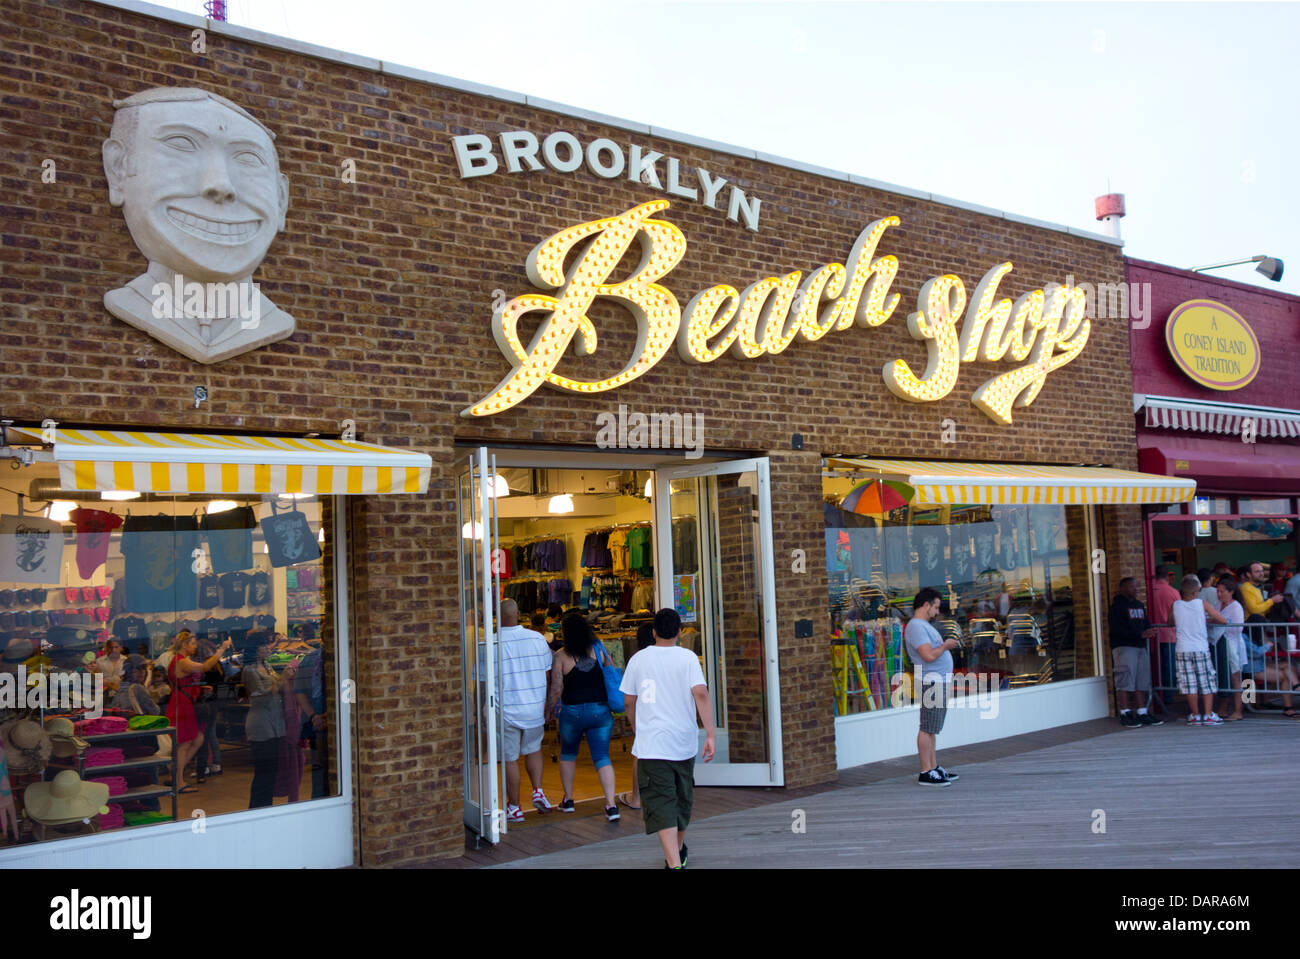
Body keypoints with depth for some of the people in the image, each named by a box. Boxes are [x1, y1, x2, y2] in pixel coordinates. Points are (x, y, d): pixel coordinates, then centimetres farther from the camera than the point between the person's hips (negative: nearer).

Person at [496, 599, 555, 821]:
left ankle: (514, 808, 14)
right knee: (533, 749, 25)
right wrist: (547, 707, 16)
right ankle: (538, 791, 13)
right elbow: (547, 675, 6)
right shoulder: (537, 638, -1)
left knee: (510, 759, 6)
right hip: (534, 709, 3)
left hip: (505, 712, -3)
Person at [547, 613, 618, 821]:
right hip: (600, 710, 2)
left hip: (572, 711, -1)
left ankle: (568, 800, 27)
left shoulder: (561, 656, -7)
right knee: (602, 757, 3)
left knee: (568, 754, 22)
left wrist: (553, 707, 9)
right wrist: (611, 703, 19)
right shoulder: (599, 651, 1)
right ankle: (611, 804, -10)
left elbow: (556, 688, -9)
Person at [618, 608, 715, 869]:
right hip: (683, 742, 1)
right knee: (682, 798, 20)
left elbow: (629, 701, 9)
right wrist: (710, 734, -13)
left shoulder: (638, 659, 4)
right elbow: (701, 694, -14)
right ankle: (678, 851, 40)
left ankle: (674, 863, -19)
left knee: (661, 806, -5)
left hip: (650, 744, -1)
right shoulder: (687, 657, -2)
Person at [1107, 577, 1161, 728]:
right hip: (1123, 646, -8)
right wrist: (1140, 634, -20)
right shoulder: (1118, 605, -6)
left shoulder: (1140, 605, 20)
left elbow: (1145, 624, 23)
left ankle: (1142, 713, 13)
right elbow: (1117, 629, -15)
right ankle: (1125, 715, -6)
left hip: (1141, 647, 8)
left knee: (1142, 682, 7)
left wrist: (1148, 631, -1)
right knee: (1124, 682, -8)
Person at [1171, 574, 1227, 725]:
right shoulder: (1202, 603, -3)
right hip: (1201, 649, -2)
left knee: (1190, 684, 5)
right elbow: (1223, 620, 0)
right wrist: (1209, 620, 17)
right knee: (1207, 682, 7)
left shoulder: (1176, 605, 2)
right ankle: (1208, 715, 5)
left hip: (1182, 649, 2)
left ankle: (1195, 715, 10)